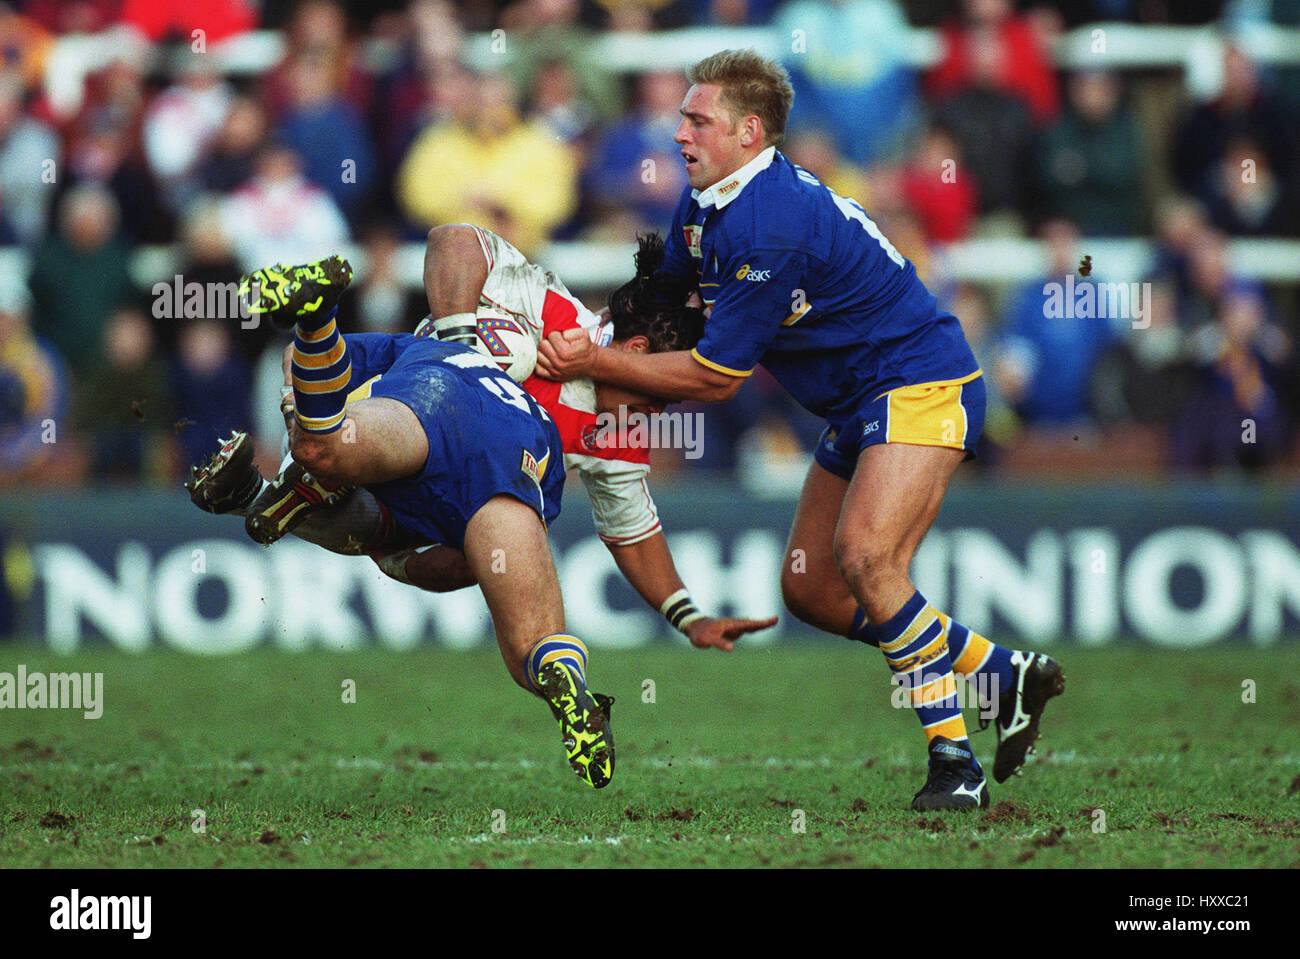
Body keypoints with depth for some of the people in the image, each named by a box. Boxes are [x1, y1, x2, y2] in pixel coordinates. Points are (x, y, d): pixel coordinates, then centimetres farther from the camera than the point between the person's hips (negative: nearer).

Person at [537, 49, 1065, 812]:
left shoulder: (768, 227, -25)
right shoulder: (706, 205, 6)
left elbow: (715, 378, -19)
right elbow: (661, 296, 21)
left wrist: (595, 364, -14)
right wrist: (580, 336, 4)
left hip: (921, 388, -11)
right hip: (861, 406, 11)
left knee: (865, 557, -28)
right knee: (810, 590, 8)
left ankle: (955, 759, -23)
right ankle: (1008, 675, 17)